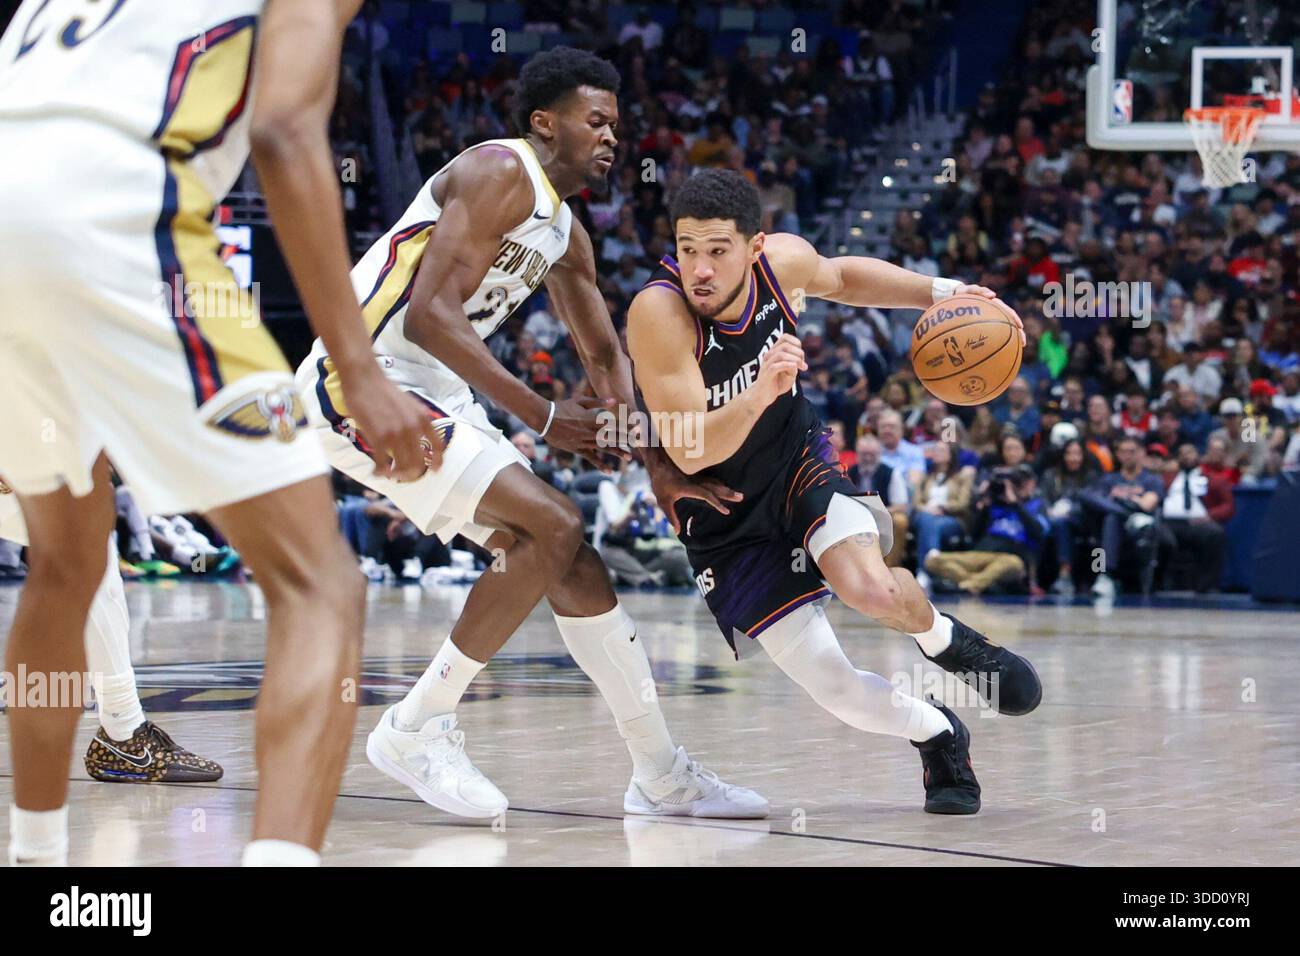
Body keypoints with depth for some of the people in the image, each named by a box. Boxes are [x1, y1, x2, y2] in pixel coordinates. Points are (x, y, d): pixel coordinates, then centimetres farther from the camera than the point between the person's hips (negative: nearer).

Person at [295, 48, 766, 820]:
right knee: (552, 529, -17)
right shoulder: (501, 174, -14)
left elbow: (605, 354, 26)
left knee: (567, 552, 7)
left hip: (435, 396, 10)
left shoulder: (564, 232, 16)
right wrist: (542, 416, -23)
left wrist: (659, 467, 16)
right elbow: (429, 316, -24)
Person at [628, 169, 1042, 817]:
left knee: (870, 589, -29)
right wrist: (760, 393, -52)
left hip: (797, 462, 2)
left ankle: (943, 639, 7)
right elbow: (689, 452, -35)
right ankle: (937, 736, 23)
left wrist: (939, 293, -1)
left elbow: (840, 278, 11)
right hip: (725, 521, -2)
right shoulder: (658, 313, -31)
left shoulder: (784, 259, -16)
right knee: (839, 692, -9)